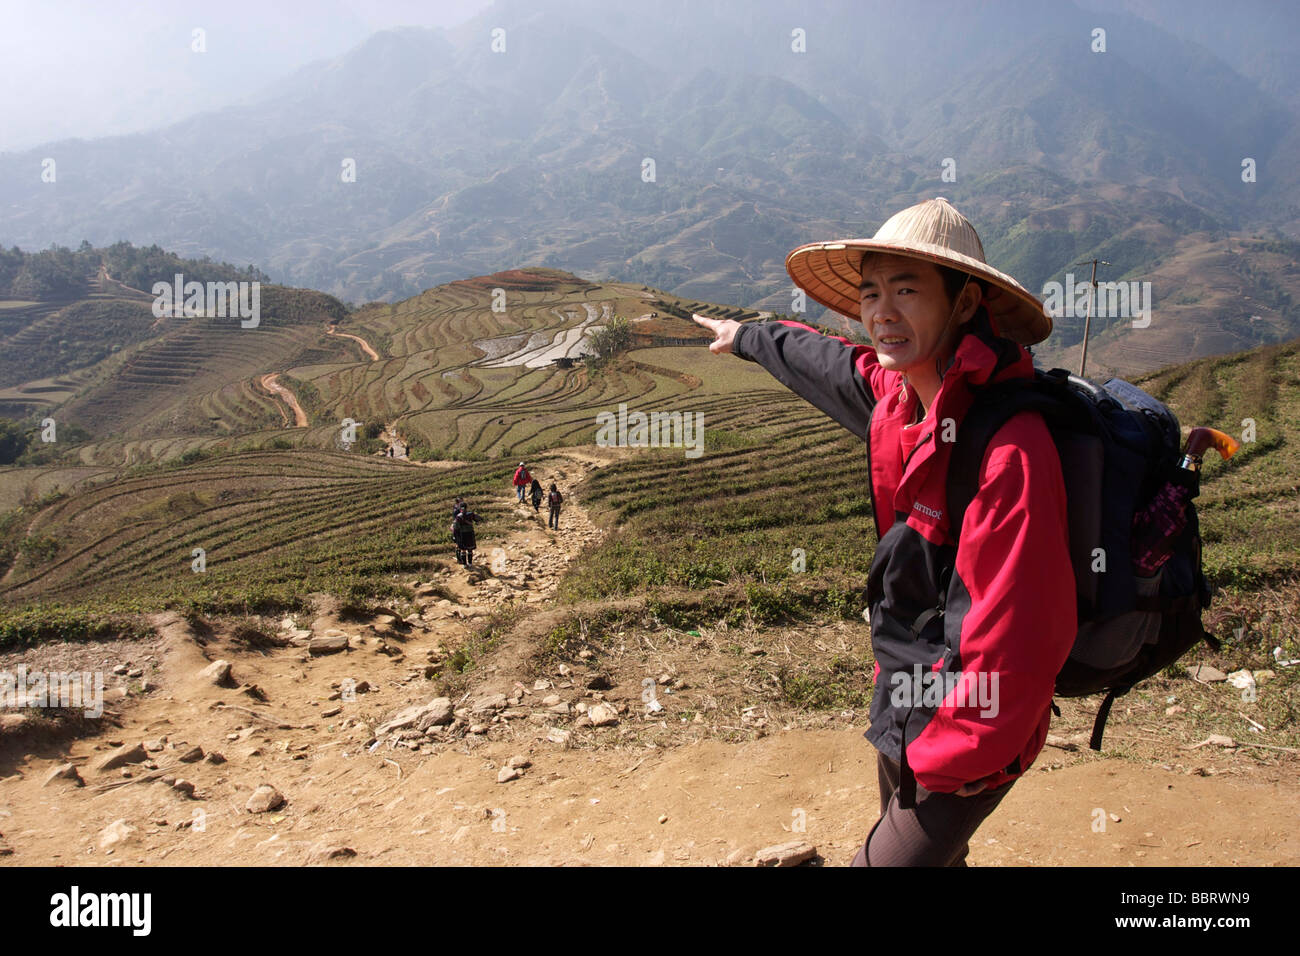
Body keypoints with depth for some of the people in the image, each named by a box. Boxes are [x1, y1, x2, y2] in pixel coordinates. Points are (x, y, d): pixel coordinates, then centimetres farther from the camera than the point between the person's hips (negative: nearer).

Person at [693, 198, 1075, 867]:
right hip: (904, 710, 8)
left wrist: (947, 758, -19)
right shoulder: (892, 394, -6)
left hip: (965, 734, -8)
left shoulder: (1010, 447, -31)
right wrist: (747, 336, 35)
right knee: (932, 852, 26)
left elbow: (1015, 637, -30)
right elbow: (825, 363, 18)